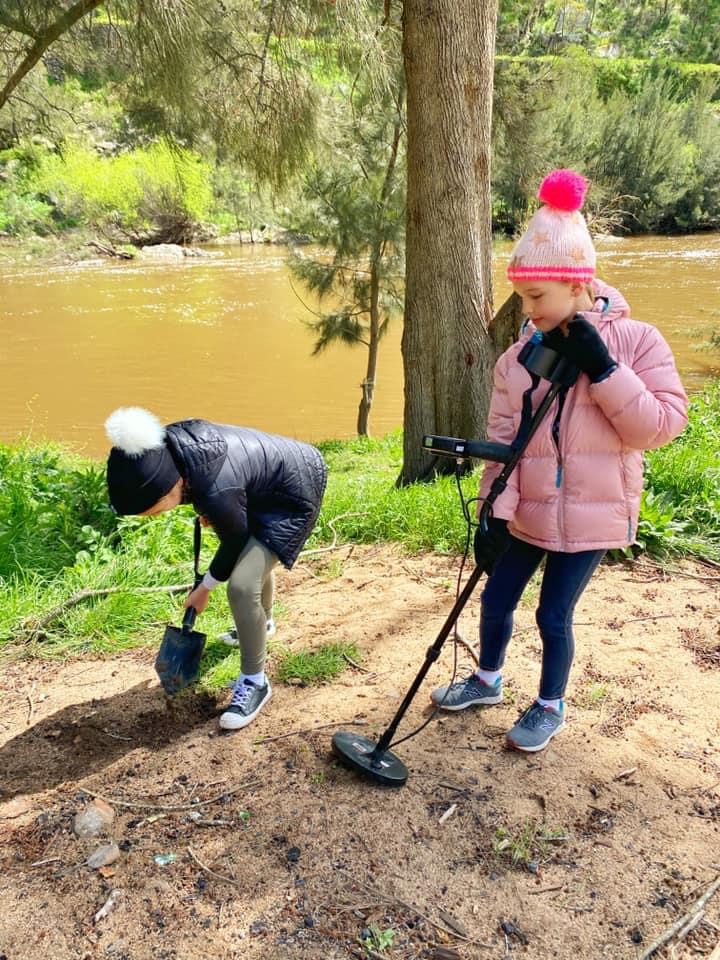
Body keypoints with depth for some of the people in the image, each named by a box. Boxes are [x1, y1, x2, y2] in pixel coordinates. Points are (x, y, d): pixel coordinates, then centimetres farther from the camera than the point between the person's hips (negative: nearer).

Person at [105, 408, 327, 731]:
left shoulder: (216, 492, -40)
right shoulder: (165, 445, -19)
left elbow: (233, 543, -18)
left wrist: (204, 589, -1)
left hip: (293, 493, -9)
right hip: (273, 471, 9)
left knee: (242, 586, -18)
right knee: (252, 556, 29)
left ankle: (255, 682, 1)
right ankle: (261, 623, 57)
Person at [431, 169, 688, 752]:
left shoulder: (636, 340, -10)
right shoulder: (518, 358, 0)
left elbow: (663, 424, -15)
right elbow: (501, 439, -3)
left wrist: (603, 370, -23)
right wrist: (494, 512, -12)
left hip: (591, 515, -4)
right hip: (526, 511, 4)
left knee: (554, 615, 6)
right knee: (496, 599, 15)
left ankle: (550, 708, 33)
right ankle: (488, 680, 44)